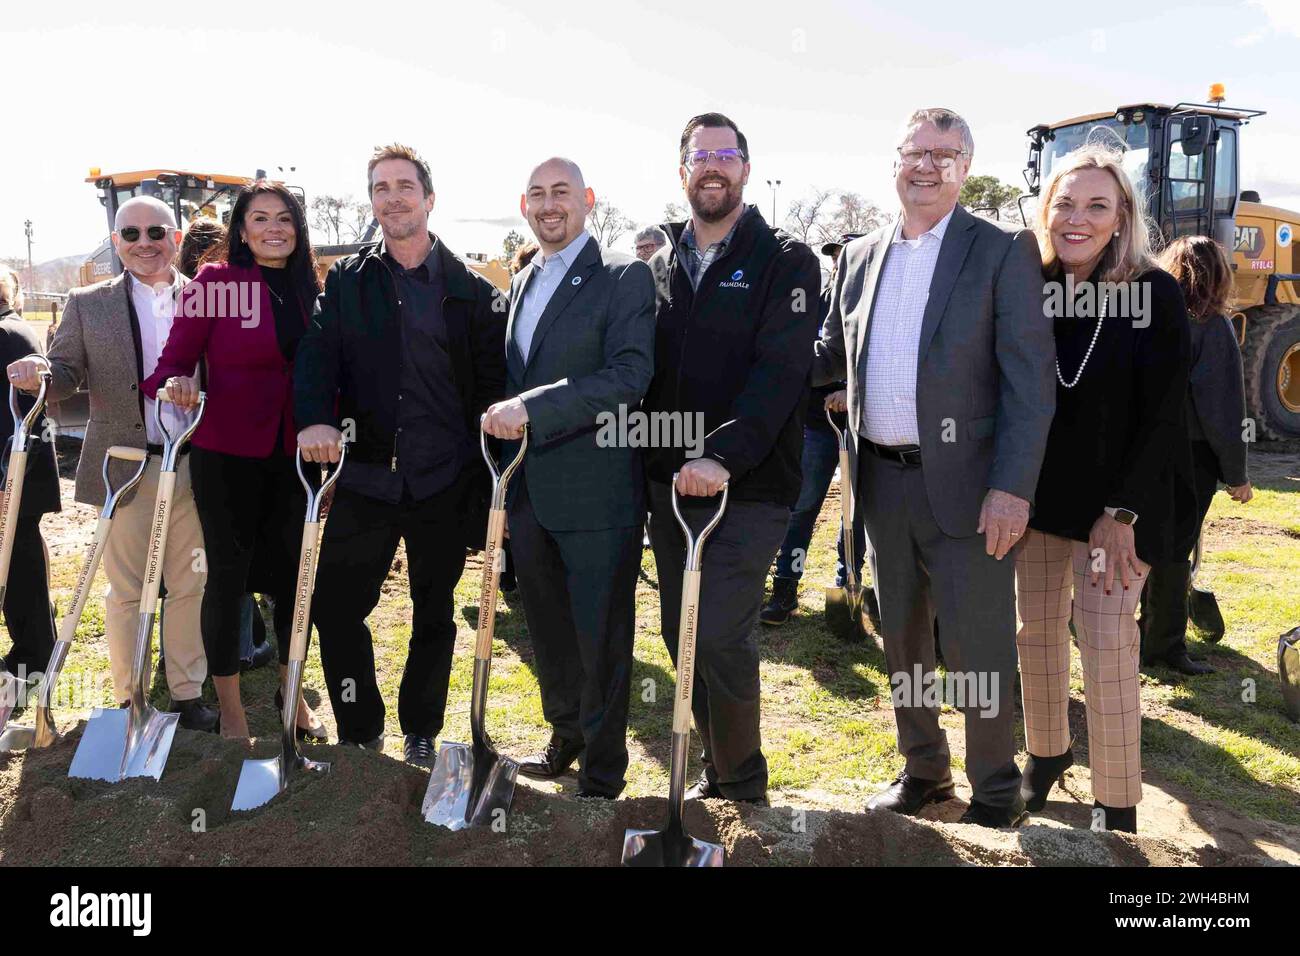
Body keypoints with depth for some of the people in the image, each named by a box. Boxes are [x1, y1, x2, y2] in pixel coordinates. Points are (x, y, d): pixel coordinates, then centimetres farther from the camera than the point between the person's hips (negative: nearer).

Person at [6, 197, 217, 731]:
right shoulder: (87, 305, 6)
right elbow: (66, 375, 3)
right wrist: (38, 373, -18)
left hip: (195, 467, 1)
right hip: (125, 468, 0)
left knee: (190, 586, 9)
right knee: (126, 590, 8)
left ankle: (188, 694, 22)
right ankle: (128, 700, 21)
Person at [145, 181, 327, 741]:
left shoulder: (310, 289, 7)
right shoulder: (214, 282, -7)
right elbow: (175, 359, -9)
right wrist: (176, 383, -30)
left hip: (295, 454, 4)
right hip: (227, 455, -4)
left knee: (294, 570, 12)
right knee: (228, 573, 5)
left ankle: (291, 691, 31)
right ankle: (229, 708, 21)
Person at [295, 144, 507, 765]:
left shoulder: (471, 291, 3)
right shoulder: (347, 281, 7)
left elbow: (493, 385, 1)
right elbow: (317, 354, -6)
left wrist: (491, 481, -6)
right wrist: (315, 420, -26)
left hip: (444, 483, 0)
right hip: (366, 476, 1)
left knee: (434, 615, 12)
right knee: (335, 608, 0)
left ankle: (421, 736, 31)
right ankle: (359, 735, 20)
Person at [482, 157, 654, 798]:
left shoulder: (624, 278, -7)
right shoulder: (521, 284, 15)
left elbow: (630, 376, -22)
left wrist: (531, 406, -28)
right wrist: (504, 487, 17)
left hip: (596, 497, -7)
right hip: (528, 495, 7)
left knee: (601, 641, 4)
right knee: (548, 632, 20)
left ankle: (601, 776, 21)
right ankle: (565, 737, 40)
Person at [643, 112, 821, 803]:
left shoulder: (784, 261, -3)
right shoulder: (659, 261, 13)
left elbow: (780, 371, -15)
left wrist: (722, 455, -27)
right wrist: (653, 456, 3)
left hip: (749, 486, -5)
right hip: (669, 481, 6)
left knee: (719, 635, -12)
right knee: (682, 635, 11)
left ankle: (743, 785, 11)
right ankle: (718, 771, 30)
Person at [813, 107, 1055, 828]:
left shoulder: (1004, 252, -5)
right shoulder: (860, 256, 10)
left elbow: (1030, 380, -10)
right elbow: (830, 355, 16)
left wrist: (1012, 488, -18)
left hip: (964, 484, -5)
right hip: (883, 480, 5)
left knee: (977, 647, 2)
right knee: (902, 640, 17)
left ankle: (995, 791, 23)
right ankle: (922, 771, 35)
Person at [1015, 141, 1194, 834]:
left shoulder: (1156, 295, -7)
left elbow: (1163, 416, -9)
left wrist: (1122, 512, -15)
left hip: (1117, 500, -3)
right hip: (1037, 492, 3)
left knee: (1106, 641, -6)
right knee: (1036, 629, 10)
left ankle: (1116, 806, 6)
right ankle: (1045, 753, 31)